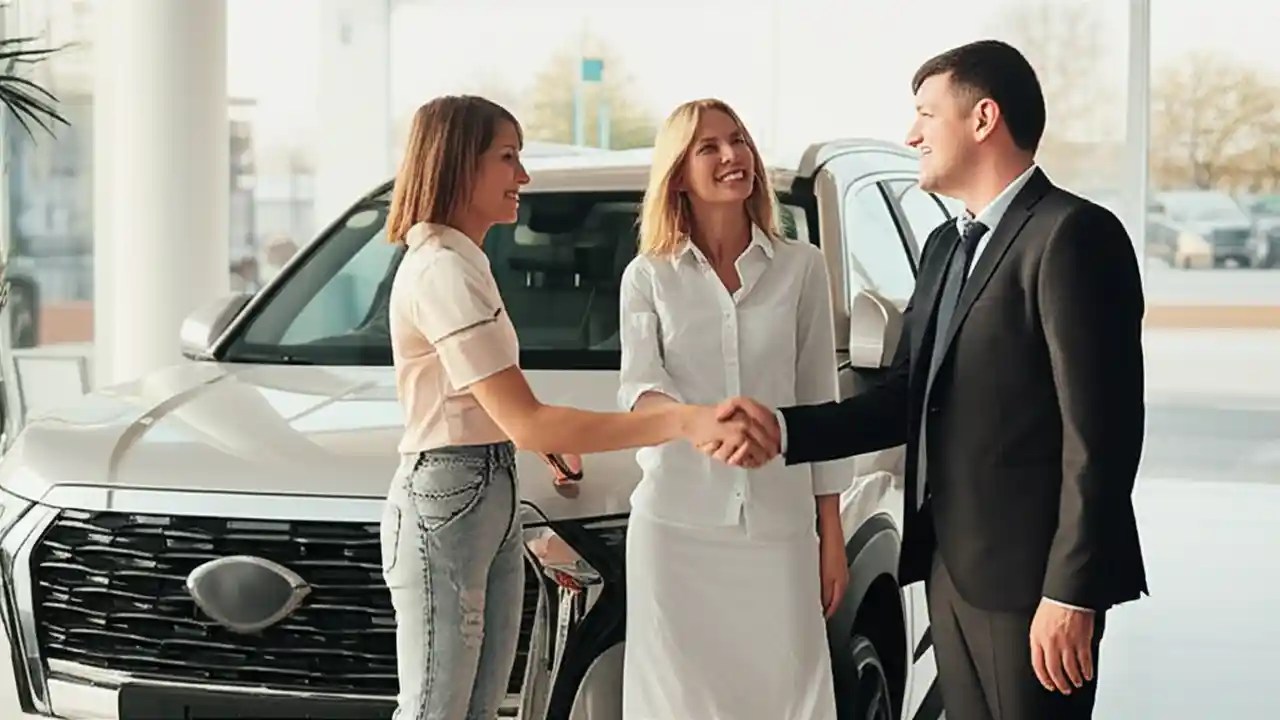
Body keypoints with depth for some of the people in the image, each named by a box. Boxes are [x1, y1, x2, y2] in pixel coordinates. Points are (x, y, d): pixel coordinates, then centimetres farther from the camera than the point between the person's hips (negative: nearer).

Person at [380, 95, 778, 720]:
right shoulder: (443, 272, -19)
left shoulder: (456, 261, 13)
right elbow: (526, 423, -27)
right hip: (446, 505, -10)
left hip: (493, 503, 10)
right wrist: (684, 422, -32)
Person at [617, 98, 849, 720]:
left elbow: (821, 401, 8)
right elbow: (638, 387, -8)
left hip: (778, 523, 0)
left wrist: (831, 533, 7)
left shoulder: (801, 267, 5)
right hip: (677, 523, 0)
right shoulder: (648, 276, 4)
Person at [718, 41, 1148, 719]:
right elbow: (905, 397, 13)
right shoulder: (946, 246, 17)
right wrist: (782, 428, -1)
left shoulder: (1072, 234, -12)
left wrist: (1071, 591, -21)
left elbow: (1100, 428, -18)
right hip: (951, 567, 9)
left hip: (1028, 574, -8)